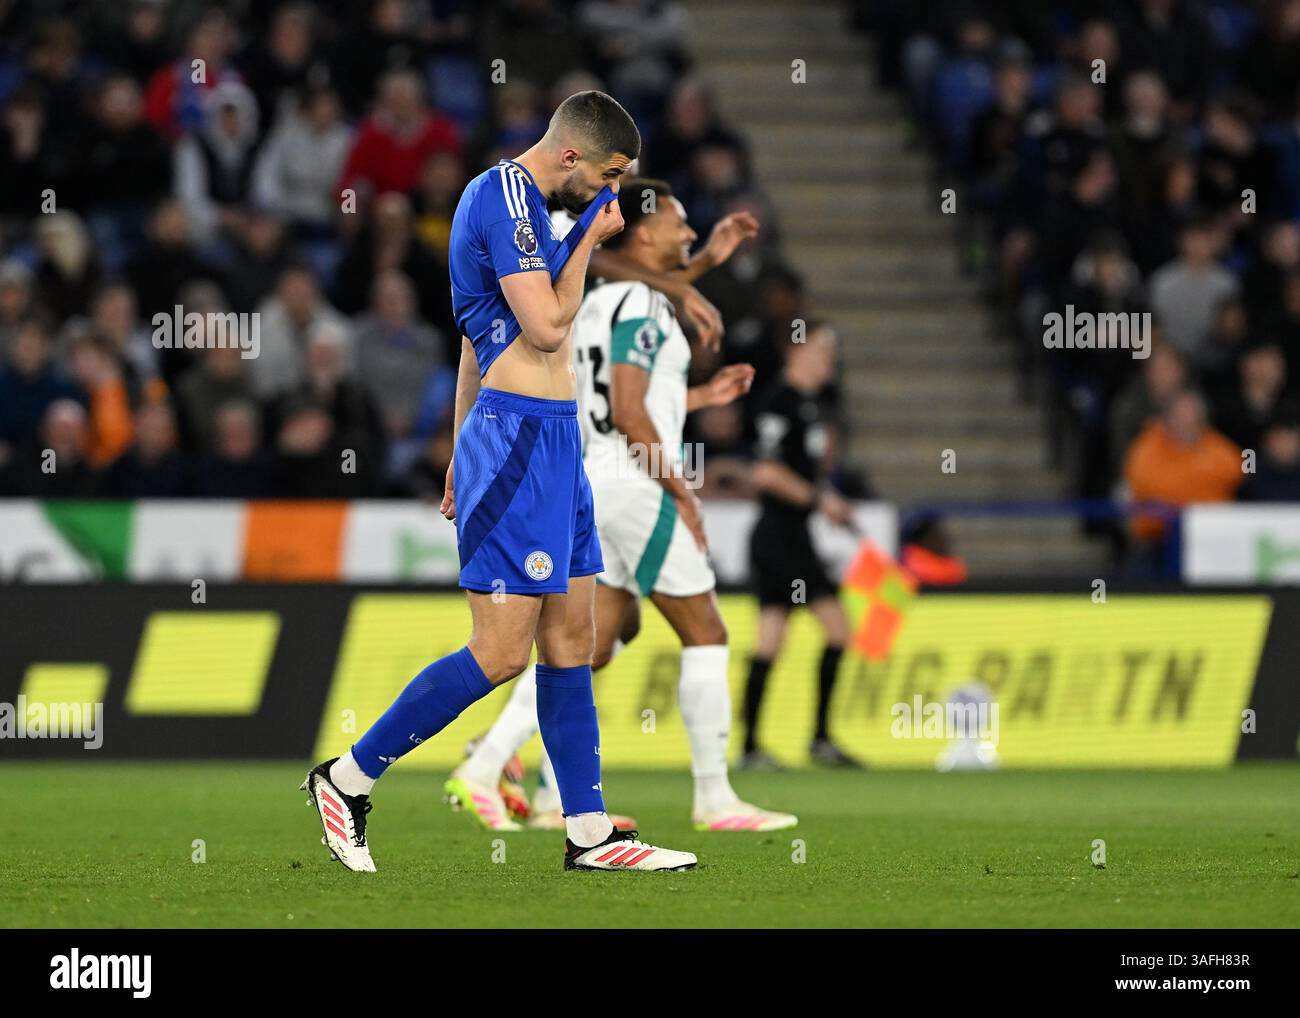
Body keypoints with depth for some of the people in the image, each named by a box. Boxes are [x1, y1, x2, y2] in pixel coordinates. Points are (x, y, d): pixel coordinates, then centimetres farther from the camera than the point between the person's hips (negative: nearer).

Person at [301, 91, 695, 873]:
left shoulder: (520, 201, 20)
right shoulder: (507, 197, -13)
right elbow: (546, 328, -19)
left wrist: (464, 450, 27)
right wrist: (588, 242, -5)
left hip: (551, 439, 11)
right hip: (519, 435, -11)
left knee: (573, 640, 8)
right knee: (502, 652, -11)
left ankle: (589, 833, 9)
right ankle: (348, 778, -3)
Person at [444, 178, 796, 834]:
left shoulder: (597, 303, 18)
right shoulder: (642, 304, -12)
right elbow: (630, 414, -18)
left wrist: (701, 397, 28)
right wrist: (682, 494, -14)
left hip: (592, 481, 9)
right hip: (637, 485, -9)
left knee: (592, 644, 8)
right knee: (704, 634, 1)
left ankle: (482, 769, -2)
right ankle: (714, 799, 4)